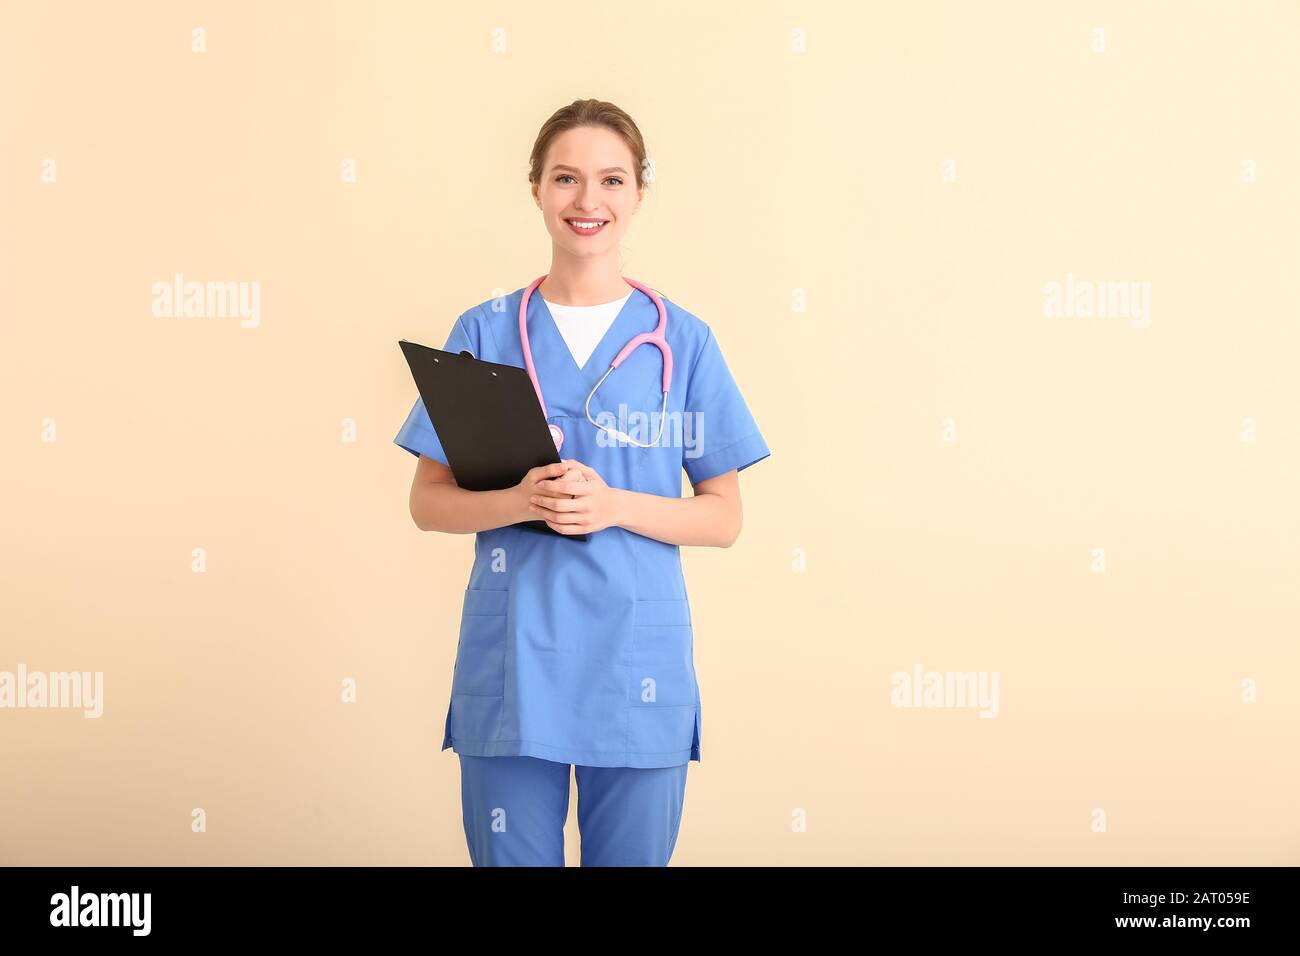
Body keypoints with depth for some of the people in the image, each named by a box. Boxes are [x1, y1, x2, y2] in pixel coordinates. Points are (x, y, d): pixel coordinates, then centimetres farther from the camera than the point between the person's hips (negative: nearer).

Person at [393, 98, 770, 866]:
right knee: (512, 857, 7)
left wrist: (612, 506, -14)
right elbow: (428, 502, 5)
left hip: (639, 663, 0)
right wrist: (521, 500, -15)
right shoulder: (484, 333, 4)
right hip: (512, 660, 0)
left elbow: (724, 519, 3)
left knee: (631, 856, 9)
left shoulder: (684, 341, 3)